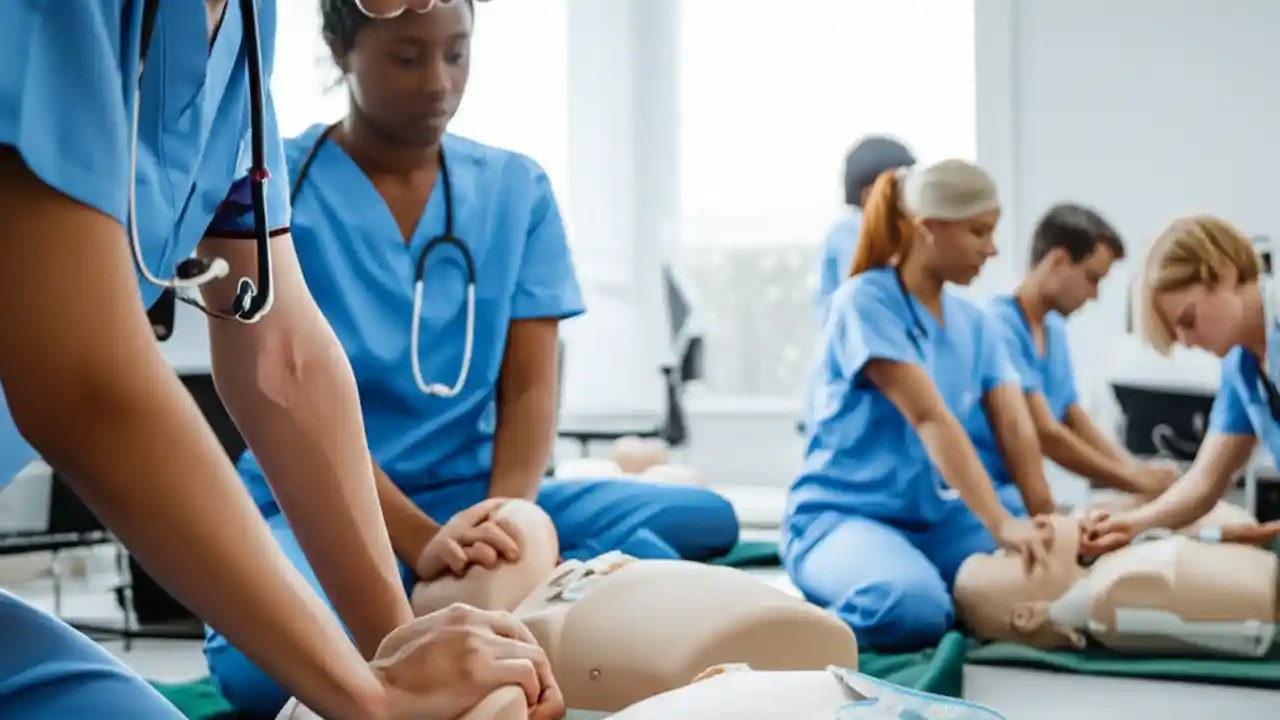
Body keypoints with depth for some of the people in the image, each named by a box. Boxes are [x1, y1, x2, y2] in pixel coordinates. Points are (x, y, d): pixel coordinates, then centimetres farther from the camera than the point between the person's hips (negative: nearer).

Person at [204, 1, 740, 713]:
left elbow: (530, 386, 1)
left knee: (701, 520, -22)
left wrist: (506, 517, -20)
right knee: (267, 661, -38)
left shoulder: (517, 188, 6)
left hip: (475, 497, 3)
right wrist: (421, 542, -28)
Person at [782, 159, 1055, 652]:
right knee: (912, 607, -36)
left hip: (935, 518, 6)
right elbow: (930, 419, -23)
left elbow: (1015, 429, 0)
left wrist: (1043, 519, -16)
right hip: (842, 514, -6)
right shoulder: (866, 301, -13)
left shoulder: (974, 323, 10)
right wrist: (1000, 523, -31)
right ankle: (824, 621, -4)